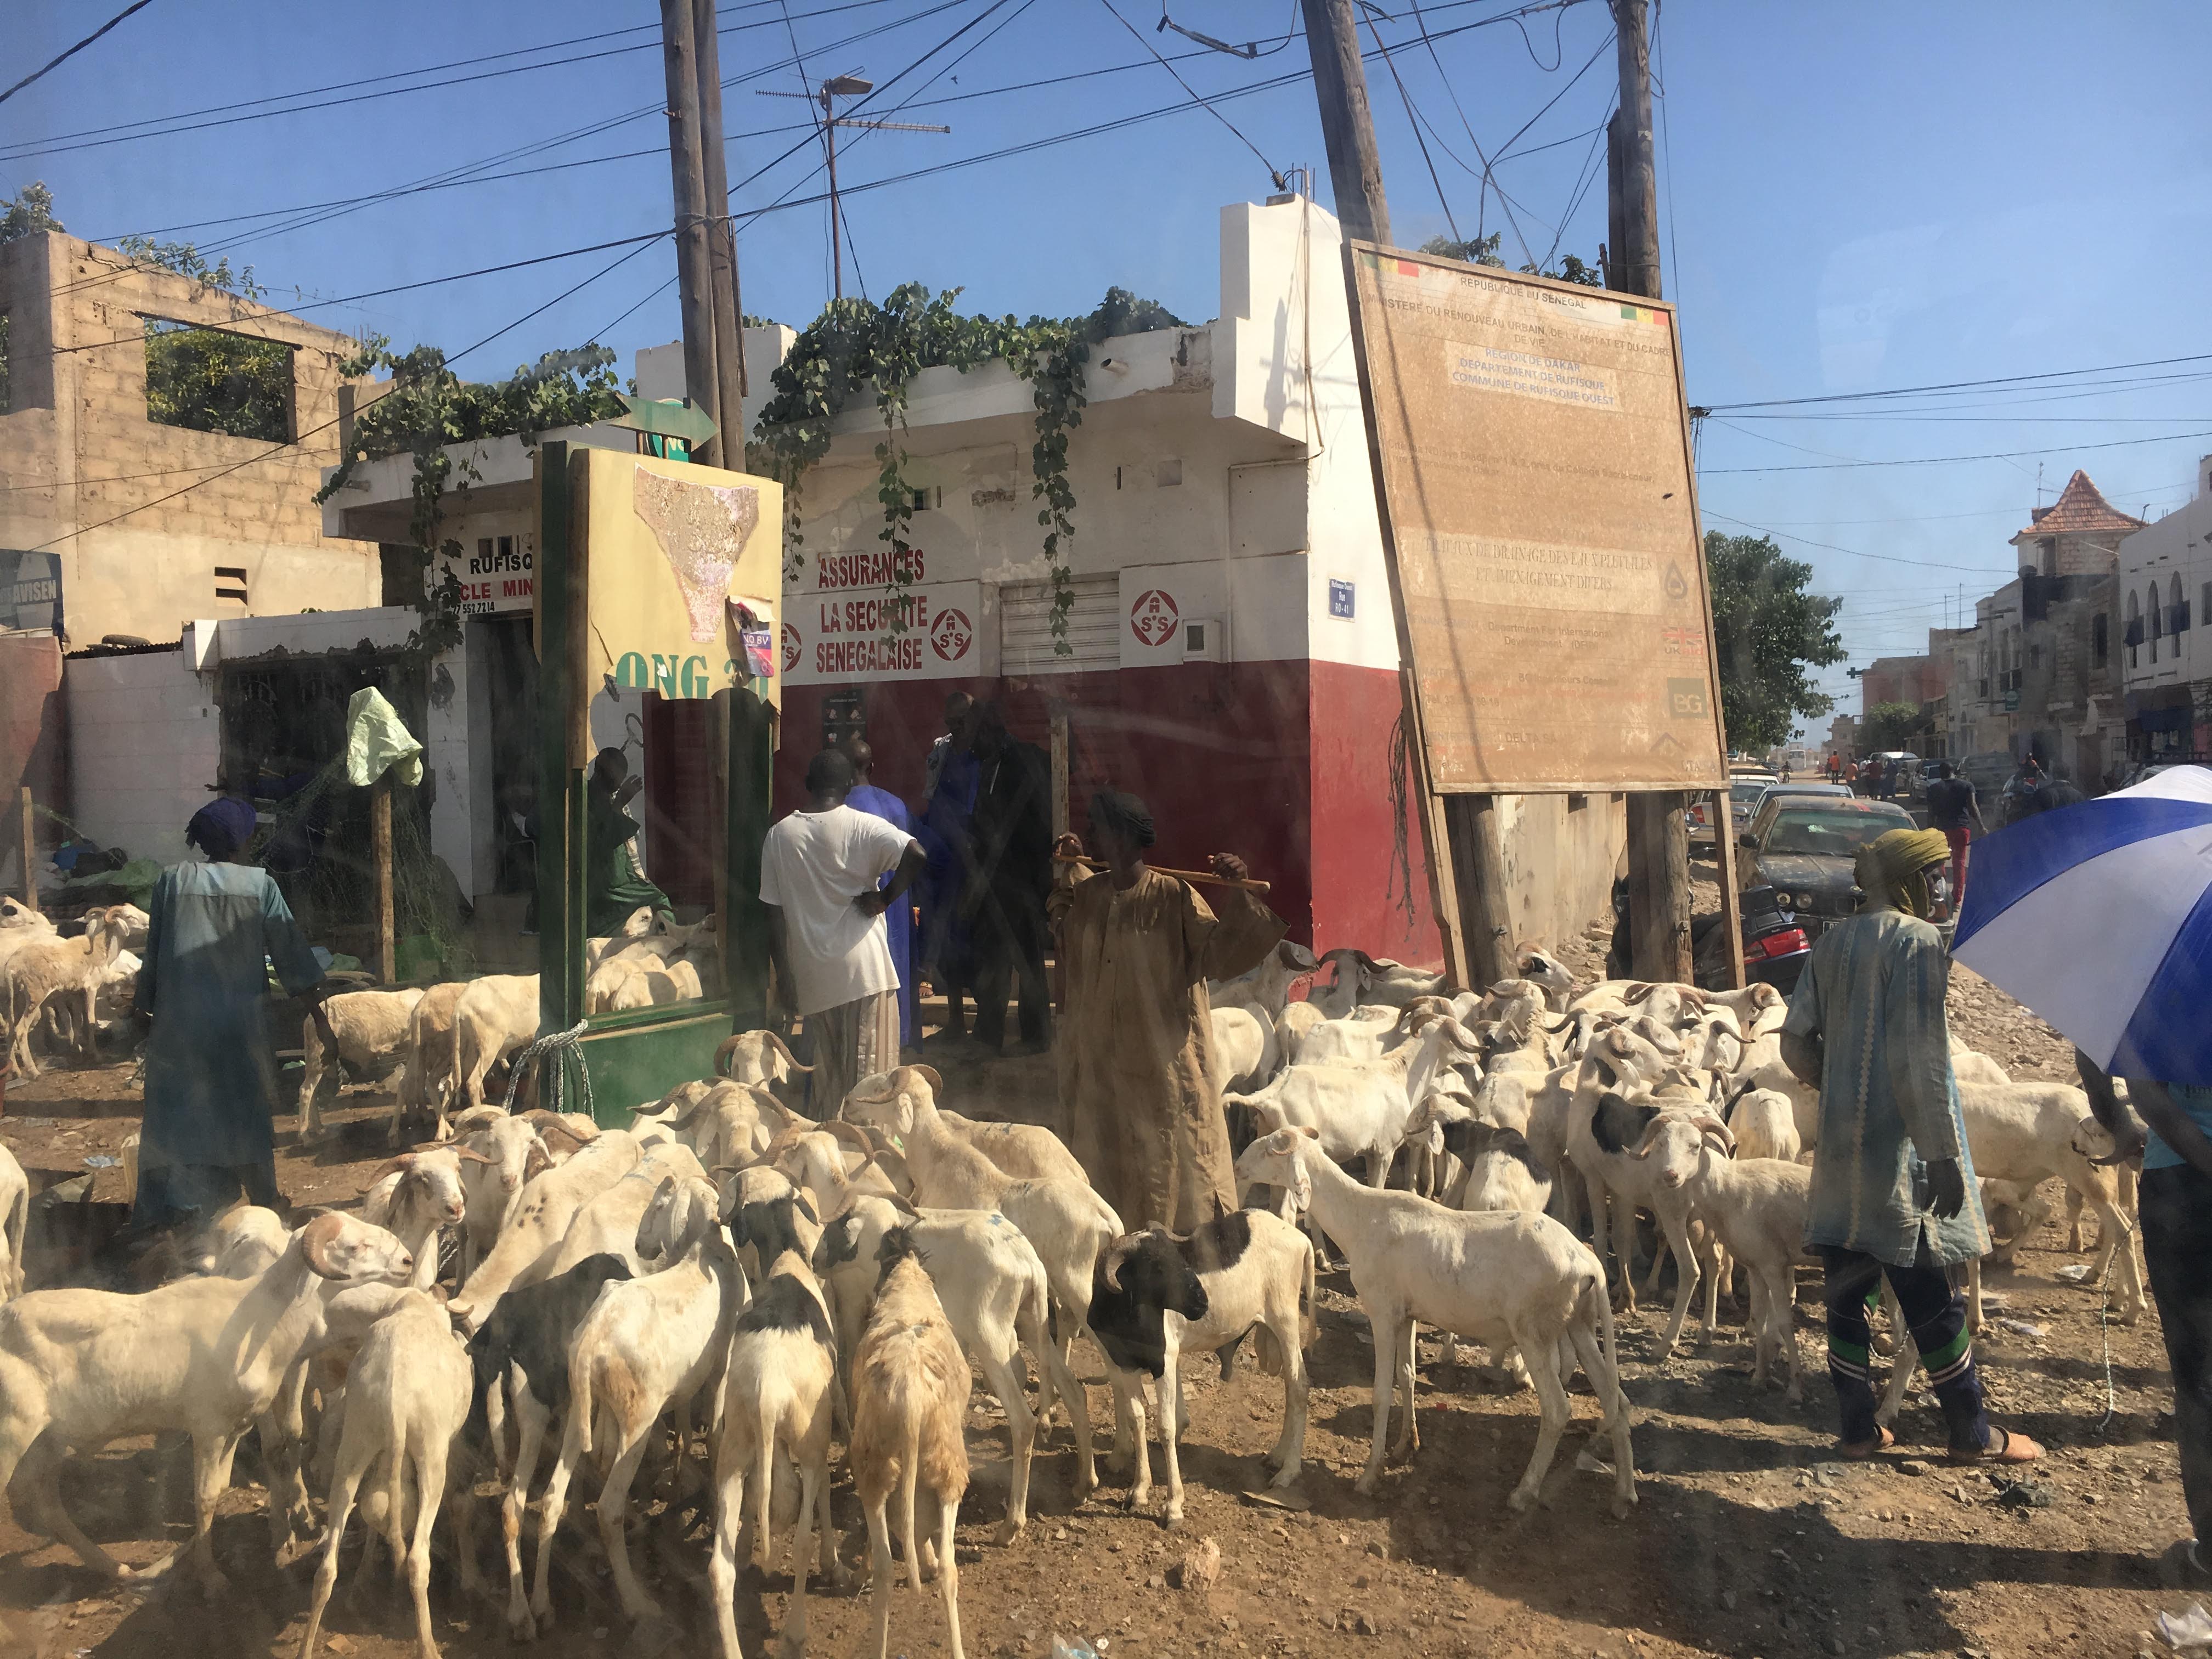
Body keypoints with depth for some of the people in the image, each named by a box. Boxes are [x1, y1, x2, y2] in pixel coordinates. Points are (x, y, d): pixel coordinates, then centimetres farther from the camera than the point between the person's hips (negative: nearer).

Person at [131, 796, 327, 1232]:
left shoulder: (173, 880, -1)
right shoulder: (260, 884, -6)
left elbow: (154, 947, 5)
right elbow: (288, 946, -2)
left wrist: (144, 999, 15)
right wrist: (312, 993, 7)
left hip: (179, 1013, 1)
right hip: (239, 1015, -1)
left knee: (176, 1104, 9)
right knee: (246, 1102, 12)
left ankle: (168, 1201, 7)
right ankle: (263, 1195, 20)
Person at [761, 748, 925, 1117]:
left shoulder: (779, 835, 5)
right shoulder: (862, 826, -5)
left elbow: (774, 915, 4)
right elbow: (915, 853, -21)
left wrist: (783, 976, 8)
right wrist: (884, 898, -8)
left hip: (811, 976, 3)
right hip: (864, 972, -3)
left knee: (826, 1075, 16)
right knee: (869, 1074, 2)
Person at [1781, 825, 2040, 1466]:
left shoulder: (1831, 943, 9)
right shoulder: (1917, 941, -12)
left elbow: (1796, 1044, 10)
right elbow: (1920, 1059, -19)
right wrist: (1944, 1154, -17)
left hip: (1839, 1146, 7)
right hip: (1898, 1148, -7)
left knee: (1847, 1290, 10)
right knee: (1929, 1297, 4)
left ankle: (1858, 1430, 18)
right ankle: (1973, 1435, 17)